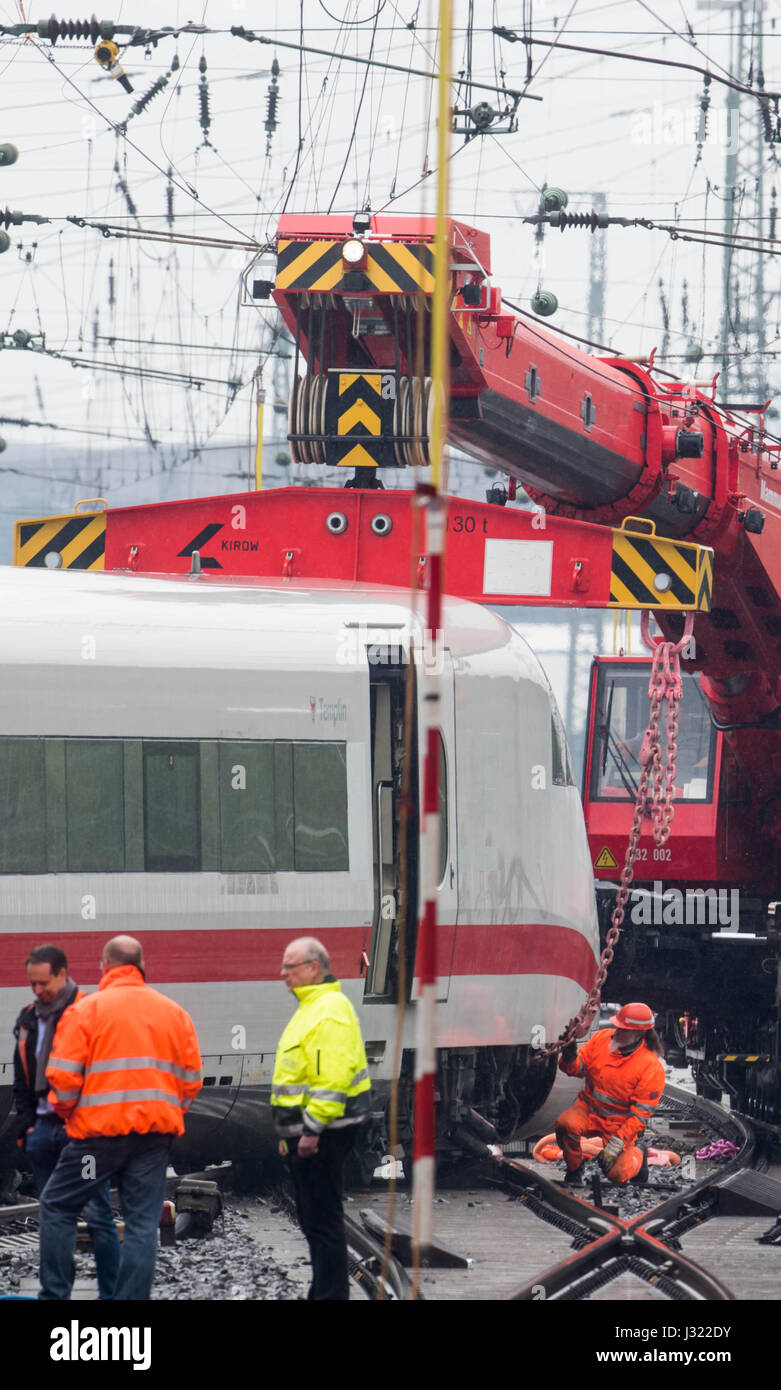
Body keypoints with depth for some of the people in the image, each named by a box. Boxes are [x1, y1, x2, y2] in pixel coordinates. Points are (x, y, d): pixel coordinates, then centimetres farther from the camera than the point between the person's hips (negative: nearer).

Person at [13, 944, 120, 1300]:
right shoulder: (29, 1020, 14)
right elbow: (22, 1081, 21)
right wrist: (27, 1125, 11)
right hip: (43, 1129, 7)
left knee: (97, 1215, -6)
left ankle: (110, 1293, -4)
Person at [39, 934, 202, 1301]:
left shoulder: (87, 1009, -3)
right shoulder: (173, 1012, 10)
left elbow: (63, 1077, -7)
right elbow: (191, 1079, 11)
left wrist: (66, 1113, 11)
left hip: (101, 1130, -4)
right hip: (156, 1133, 4)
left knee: (57, 1205, 11)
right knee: (143, 1222, 5)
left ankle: (54, 1294, 7)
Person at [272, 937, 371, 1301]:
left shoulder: (330, 1010, -17)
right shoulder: (310, 1007, 18)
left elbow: (333, 1077, -25)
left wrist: (312, 1130, -25)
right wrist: (289, 1132, 24)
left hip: (322, 1132, -11)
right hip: (306, 1132, 11)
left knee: (323, 1219, -8)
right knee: (313, 1217, 16)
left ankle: (331, 1294, -7)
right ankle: (323, 1291, 22)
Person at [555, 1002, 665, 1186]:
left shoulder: (652, 1068, -21)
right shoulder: (602, 1038, -7)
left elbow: (640, 1115, -18)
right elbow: (580, 1067, 1)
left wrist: (617, 1143, -23)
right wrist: (570, 1060, -25)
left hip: (621, 1123, -3)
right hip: (590, 1109, 3)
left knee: (616, 1174, -15)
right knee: (566, 1125, -30)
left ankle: (637, 1156, 22)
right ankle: (574, 1169, -1)